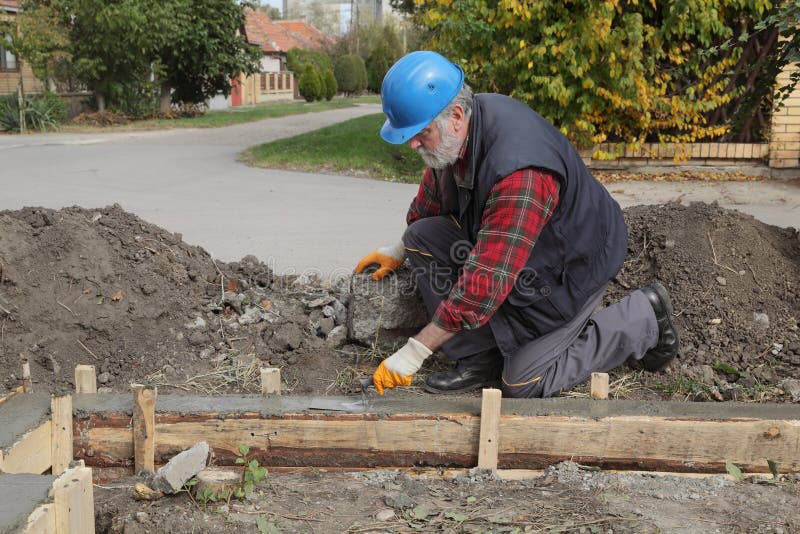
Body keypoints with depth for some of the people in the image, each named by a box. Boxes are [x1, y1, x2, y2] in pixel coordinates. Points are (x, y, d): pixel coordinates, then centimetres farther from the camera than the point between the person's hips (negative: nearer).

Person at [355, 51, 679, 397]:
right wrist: (400, 251, 19)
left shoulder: (519, 174, -40)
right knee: (422, 237, -7)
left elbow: (486, 282, -38)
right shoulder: (453, 135, -12)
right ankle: (480, 358, -2)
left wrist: (415, 352, -33)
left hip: (570, 267, -8)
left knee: (522, 383, -5)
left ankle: (643, 318, 9)